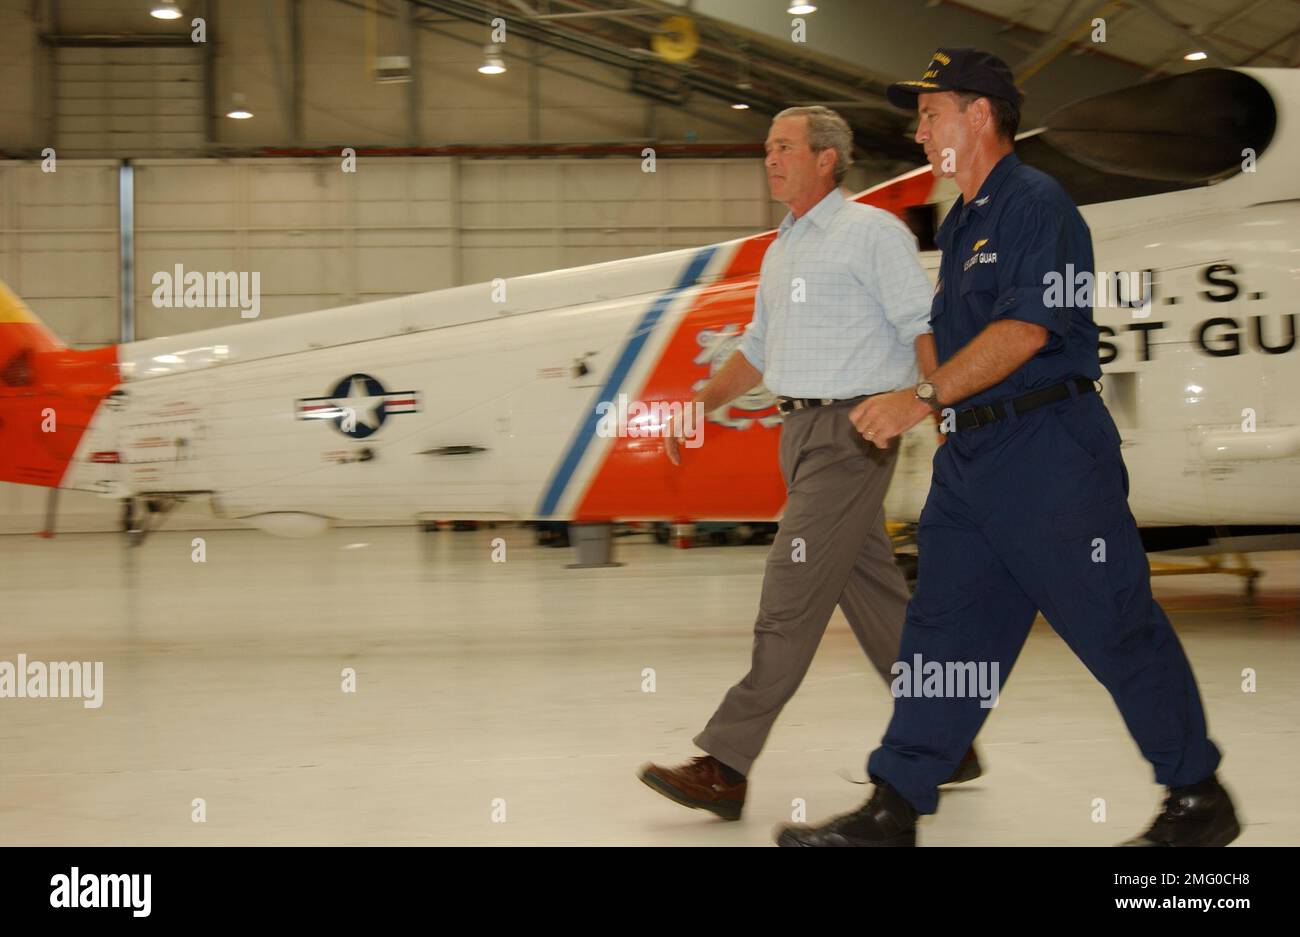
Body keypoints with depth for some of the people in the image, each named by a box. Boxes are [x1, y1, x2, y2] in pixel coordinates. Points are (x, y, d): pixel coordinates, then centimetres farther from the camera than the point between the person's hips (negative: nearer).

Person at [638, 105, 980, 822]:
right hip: (801, 431, 9)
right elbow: (760, 347, 27)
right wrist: (699, 405, 20)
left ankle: (725, 767, -12)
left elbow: (924, 326, -11)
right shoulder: (780, 252, 19)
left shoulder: (872, 232, -6)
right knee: (874, 595, 11)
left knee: (792, 597, -11)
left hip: (853, 429, -9)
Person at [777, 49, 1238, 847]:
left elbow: (1026, 329, -22)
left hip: (1052, 453, -9)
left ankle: (1200, 798, 13)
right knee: (942, 627, 6)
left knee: (1117, 628, -1)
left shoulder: (1037, 204, -12)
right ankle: (894, 811, 7)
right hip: (969, 455, 9)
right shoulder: (960, 224, 17)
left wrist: (924, 398, -24)